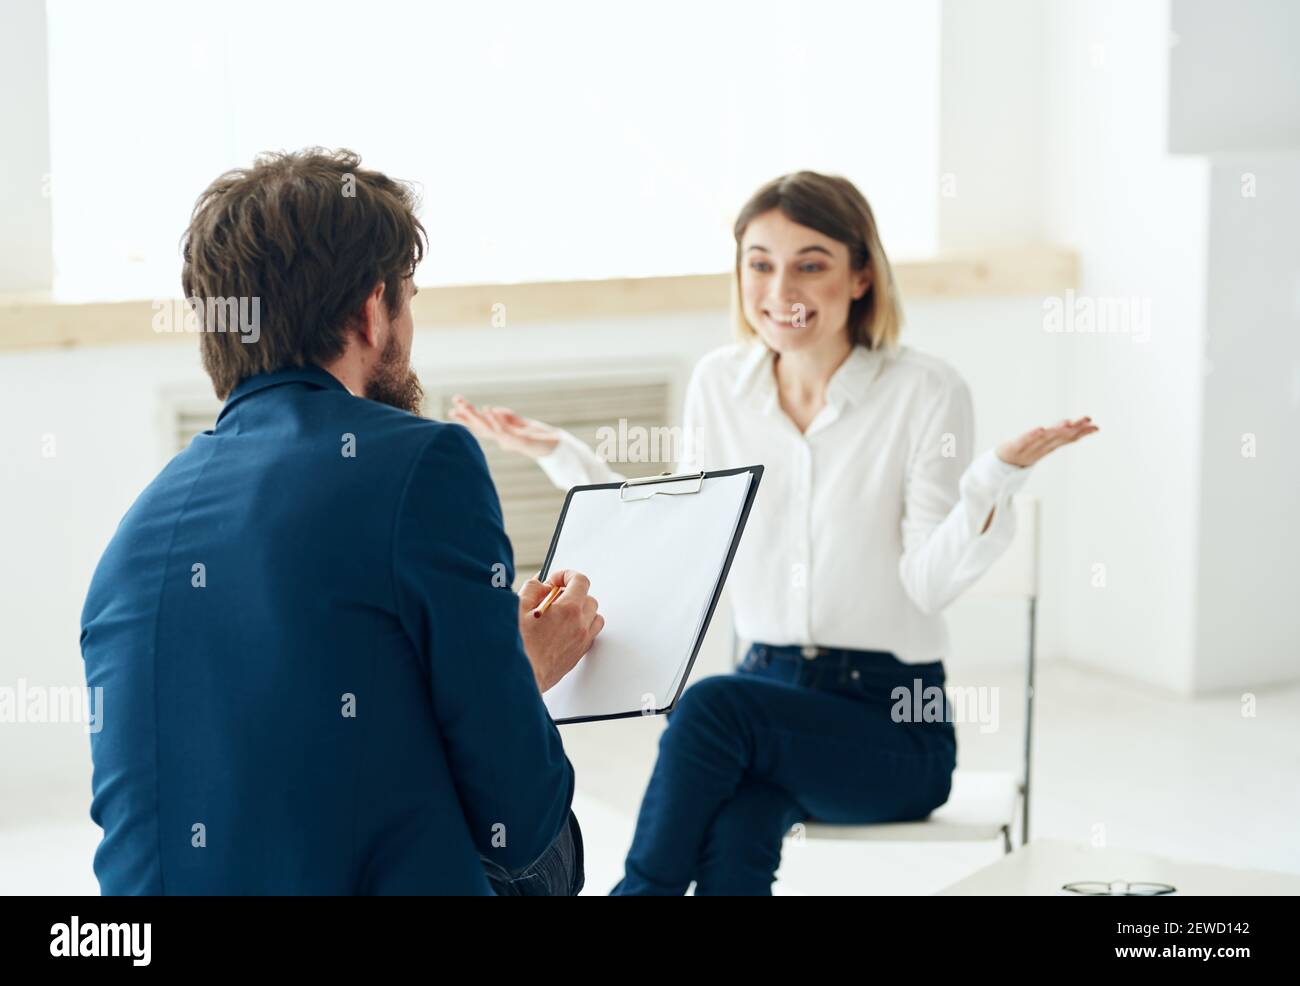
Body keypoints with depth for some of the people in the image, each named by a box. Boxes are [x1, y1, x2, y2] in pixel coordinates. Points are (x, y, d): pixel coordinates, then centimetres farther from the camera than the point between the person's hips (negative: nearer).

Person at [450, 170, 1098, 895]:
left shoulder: (925, 392, -8)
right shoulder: (720, 384, 5)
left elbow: (929, 583, -11)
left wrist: (996, 479, -28)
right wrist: (561, 455, 5)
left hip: (894, 724, -3)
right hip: (768, 686, 3)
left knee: (714, 705, -31)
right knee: (731, 841, -31)